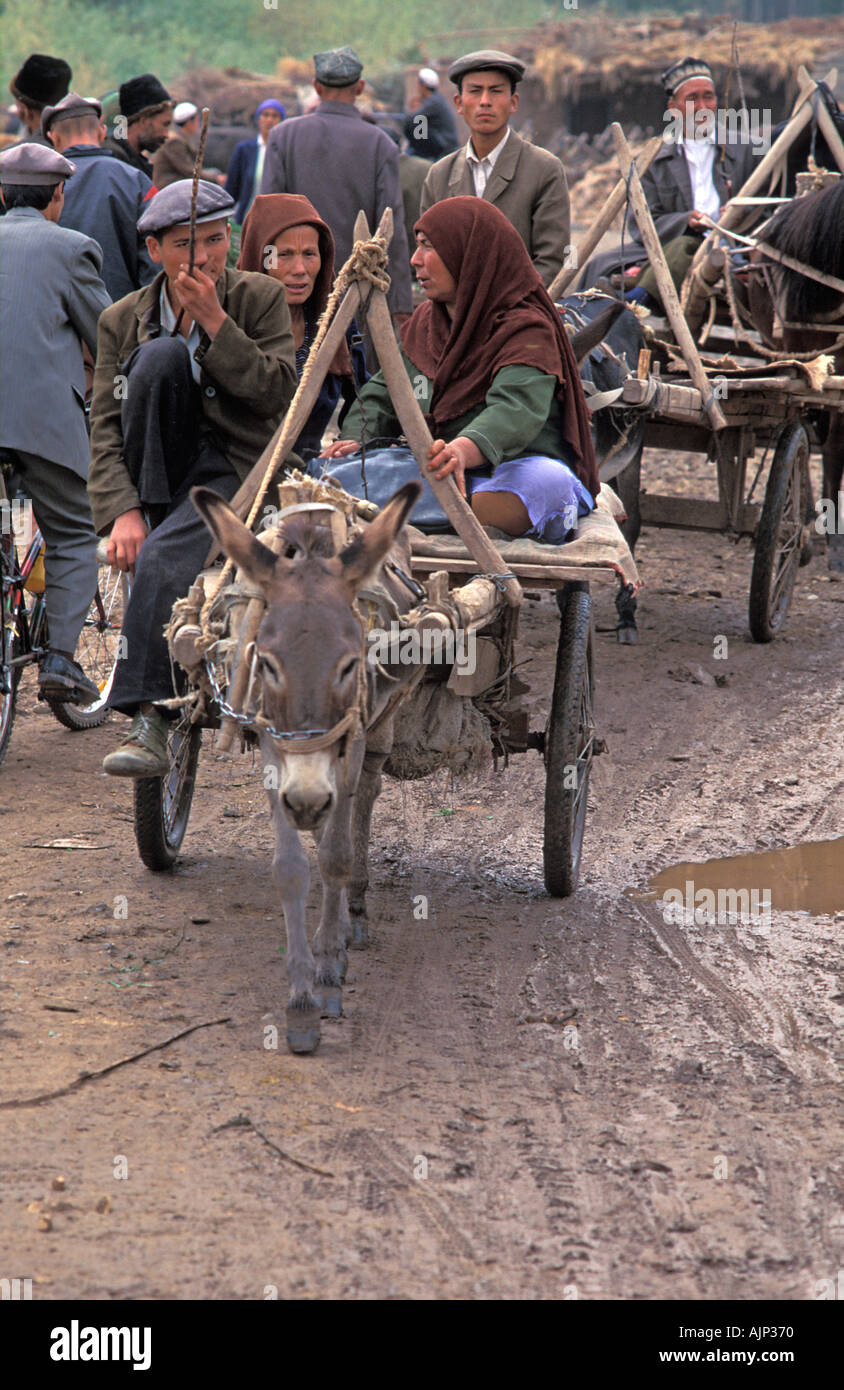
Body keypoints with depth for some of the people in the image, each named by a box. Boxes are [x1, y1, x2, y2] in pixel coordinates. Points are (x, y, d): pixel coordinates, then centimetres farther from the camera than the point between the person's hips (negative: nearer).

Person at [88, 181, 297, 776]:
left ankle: (149, 722, -32)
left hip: (231, 470, -2)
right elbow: (106, 427, 0)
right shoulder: (124, 320, 8)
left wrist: (214, 320, -15)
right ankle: (152, 512, -22)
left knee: (163, 558, -33)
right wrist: (122, 509, -16)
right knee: (161, 354, -24)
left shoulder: (261, 298, 4)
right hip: (156, 473, 3)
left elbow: (277, 394, -8)